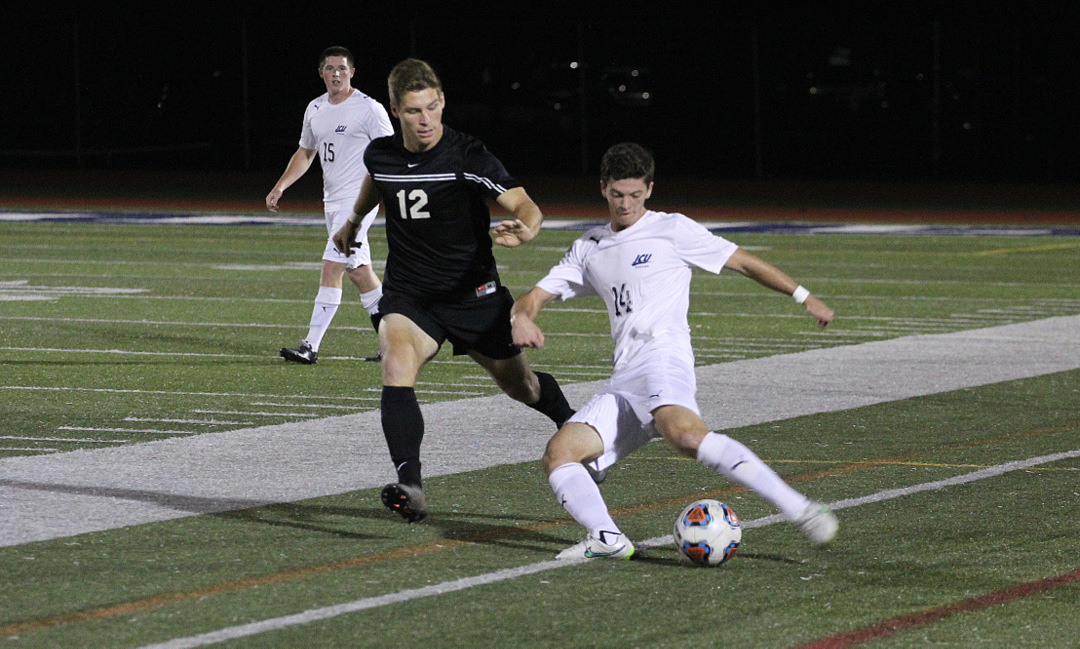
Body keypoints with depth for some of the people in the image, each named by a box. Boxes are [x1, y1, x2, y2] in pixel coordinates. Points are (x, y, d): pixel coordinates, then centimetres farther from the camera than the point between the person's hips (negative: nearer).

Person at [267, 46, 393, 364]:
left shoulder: (368, 108, -10)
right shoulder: (315, 109, 12)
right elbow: (305, 153, 24)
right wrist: (280, 187, 14)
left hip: (358, 200, -8)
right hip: (332, 201, 8)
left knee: (331, 269, -13)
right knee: (358, 272, 11)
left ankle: (311, 346, -13)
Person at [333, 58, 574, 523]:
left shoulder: (468, 157, -18)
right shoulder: (380, 155, -4)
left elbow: (523, 205, -29)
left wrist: (524, 229, -51)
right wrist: (354, 220, 38)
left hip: (473, 293, -2)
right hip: (408, 295, 2)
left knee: (520, 386, 16)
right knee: (396, 367, -29)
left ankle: (571, 424, 51)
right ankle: (410, 489, -37)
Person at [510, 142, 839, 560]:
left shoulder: (671, 229, 9)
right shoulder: (589, 249, 25)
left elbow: (743, 262, 13)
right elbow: (535, 296, 23)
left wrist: (803, 296, 8)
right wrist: (522, 319, -1)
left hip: (663, 358, -7)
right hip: (622, 383, 7)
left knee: (685, 434, -38)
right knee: (558, 454, -12)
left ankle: (799, 510, -44)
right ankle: (606, 538, -28)